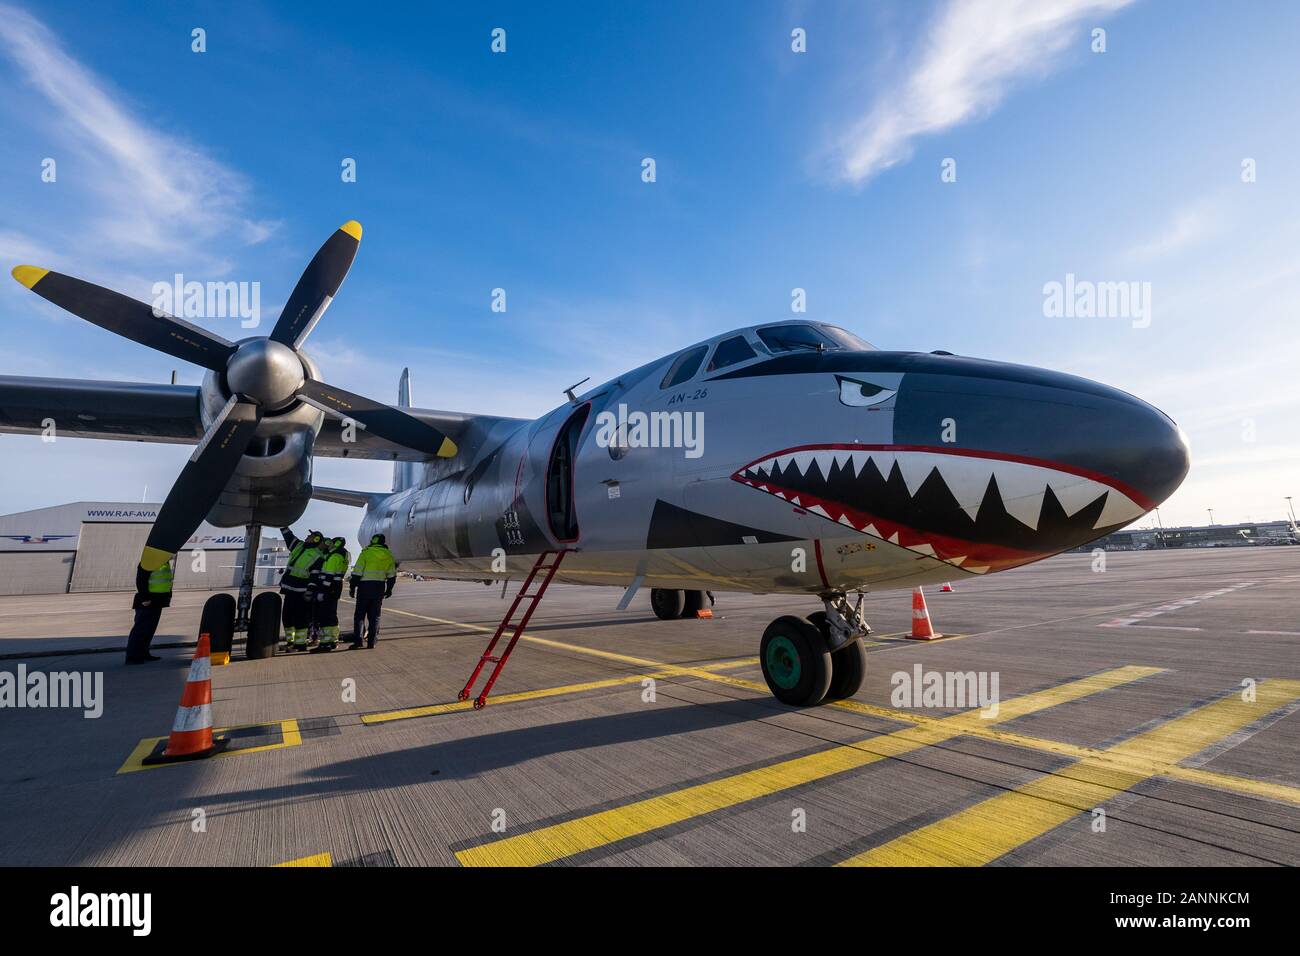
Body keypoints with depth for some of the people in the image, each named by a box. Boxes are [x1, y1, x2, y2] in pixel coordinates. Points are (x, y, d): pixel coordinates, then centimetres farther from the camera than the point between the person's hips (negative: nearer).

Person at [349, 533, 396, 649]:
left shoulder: (366, 552, -5)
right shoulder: (388, 555, 7)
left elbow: (357, 572, -8)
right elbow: (392, 575, 10)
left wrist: (352, 587, -1)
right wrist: (389, 589, 21)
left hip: (365, 586, -3)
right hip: (380, 587, 3)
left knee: (359, 614, 6)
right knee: (374, 615, 9)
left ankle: (357, 640, -2)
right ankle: (371, 641, 7)